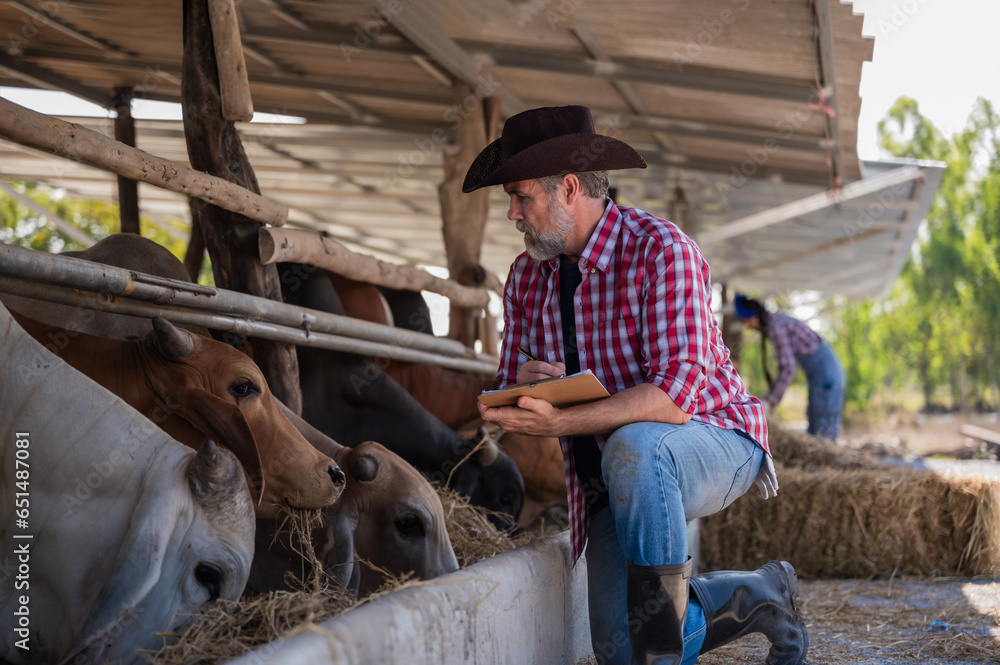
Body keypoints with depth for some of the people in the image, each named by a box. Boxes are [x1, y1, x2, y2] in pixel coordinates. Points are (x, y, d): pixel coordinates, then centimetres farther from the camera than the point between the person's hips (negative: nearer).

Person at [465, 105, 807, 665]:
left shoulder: (660, 250, -19)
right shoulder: (527, 278, 3)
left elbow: (674, 397, -29)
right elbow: (512, 406, 5)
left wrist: (559, 421, -37)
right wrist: (522, 384, -20)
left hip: (714, 441, -6)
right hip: (612, 482, 6)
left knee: (633, 445, -40)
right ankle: (757, 595, 20)